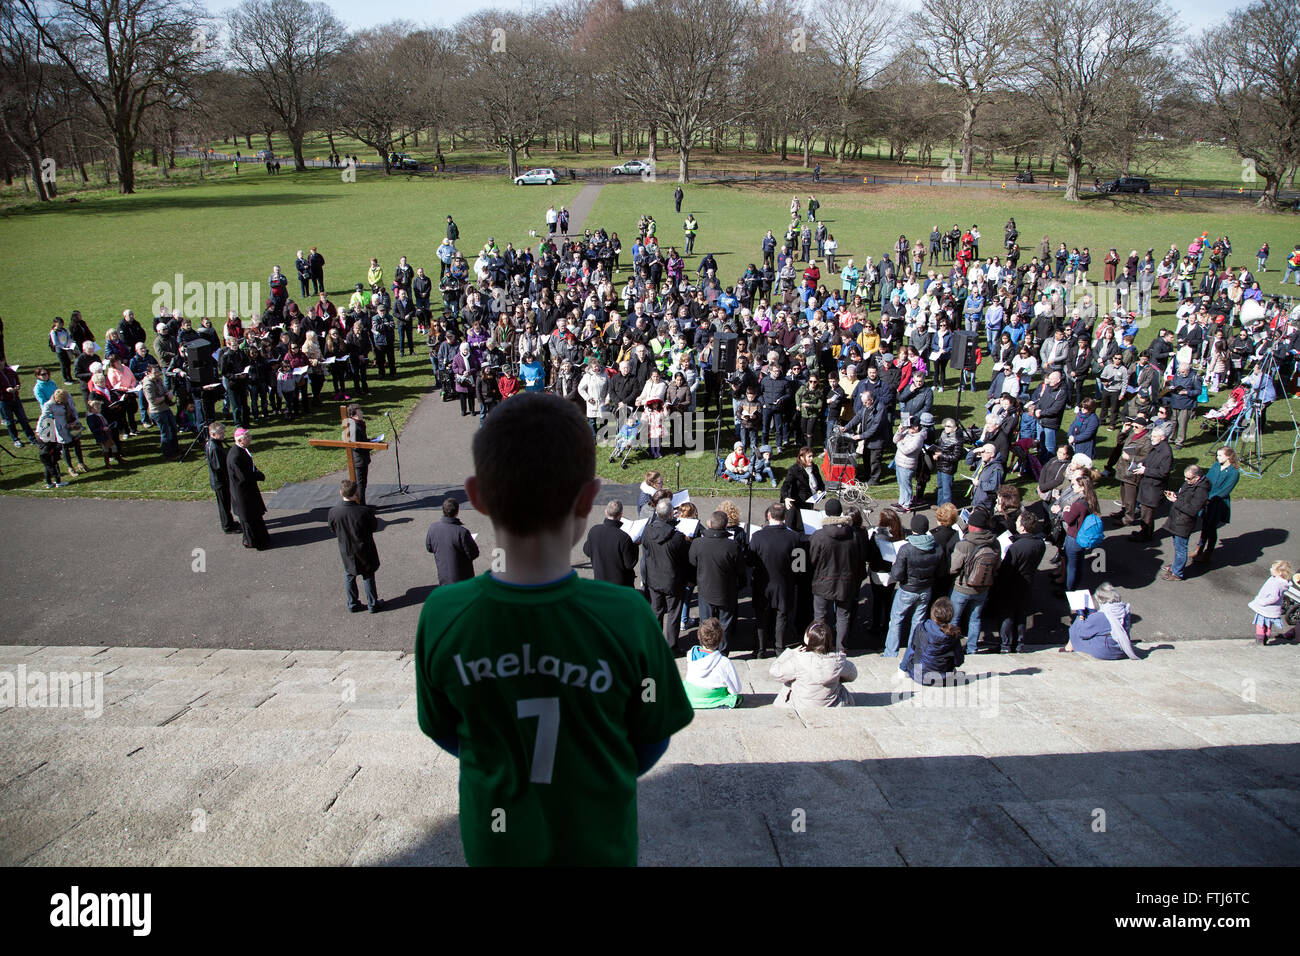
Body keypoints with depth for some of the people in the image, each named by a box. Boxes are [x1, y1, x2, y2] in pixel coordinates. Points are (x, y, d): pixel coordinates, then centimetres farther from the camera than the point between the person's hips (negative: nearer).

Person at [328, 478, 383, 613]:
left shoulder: (333, 512, -20)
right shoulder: (365, 511, -28)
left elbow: (333, 531, -5)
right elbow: (374, 527, -12)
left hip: (346, 552, 2)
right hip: (364, 551, -2)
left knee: (349, 577, 23)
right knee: (368, 577, 17)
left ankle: (352, 604, 36)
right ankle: (372, 604, 29)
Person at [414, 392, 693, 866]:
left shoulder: (441, 615, -23)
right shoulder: (626, 616, -27)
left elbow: (446, 734, -6)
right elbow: (652, 743, -10)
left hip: (494, 840, 1)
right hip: (598, 840, -1)